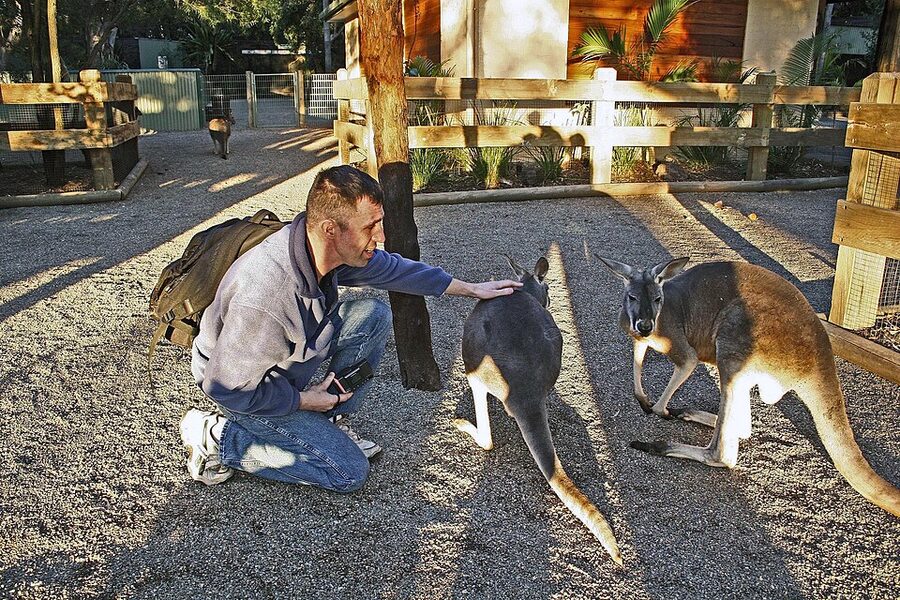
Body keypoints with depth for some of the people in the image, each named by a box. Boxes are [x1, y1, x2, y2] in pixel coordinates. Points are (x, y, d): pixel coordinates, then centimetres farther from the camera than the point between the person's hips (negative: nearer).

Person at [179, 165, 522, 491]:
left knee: (374, 316, -6)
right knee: (349, 472, -7)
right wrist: (304, 400, -17)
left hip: (287, 352, 7)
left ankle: (328, 421, 4)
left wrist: (471, 288, 7)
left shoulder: (332, 248, -18)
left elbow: (391, 268, 1)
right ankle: (217, 436, -1)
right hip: (247, 388, -7)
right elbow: (226, 387, -28)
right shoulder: (266, 298, -41)